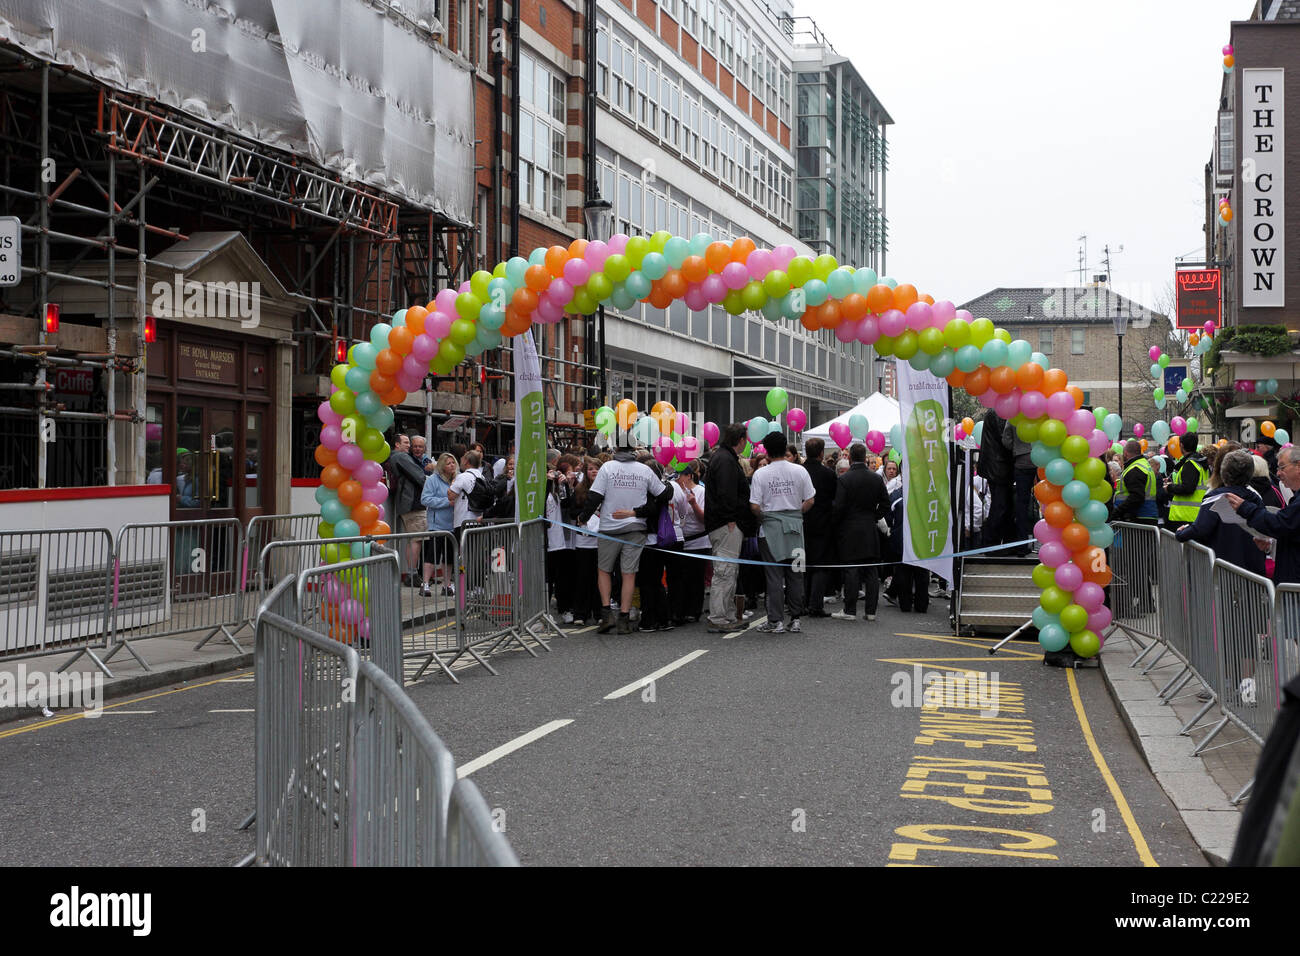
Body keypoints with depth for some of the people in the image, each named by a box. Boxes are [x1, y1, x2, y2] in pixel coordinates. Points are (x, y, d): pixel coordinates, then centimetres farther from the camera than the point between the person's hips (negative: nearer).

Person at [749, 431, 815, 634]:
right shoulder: (799, 471, 0)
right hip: (795, 526, 2)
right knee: (795, 573, 9)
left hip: (771, 527, -2)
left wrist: (764, 517, 8)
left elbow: (755, 506, -10)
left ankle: (775, 621, 1)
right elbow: (810, 501, 1)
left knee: (774, 574, 1)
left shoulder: (760, 474, -7)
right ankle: (795, 619, 13)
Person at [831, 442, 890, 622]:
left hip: (849, 531, -4)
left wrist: (835, 525, 3)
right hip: (870, 531, 4)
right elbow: (885, 504, 6)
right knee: (871, 571, 7)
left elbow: (839, 507, -12)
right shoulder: (877, 478, 3)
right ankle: (871, 611, 9)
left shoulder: (844, 479, -11)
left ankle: (850, 610, 1)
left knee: (851, 571, -1)